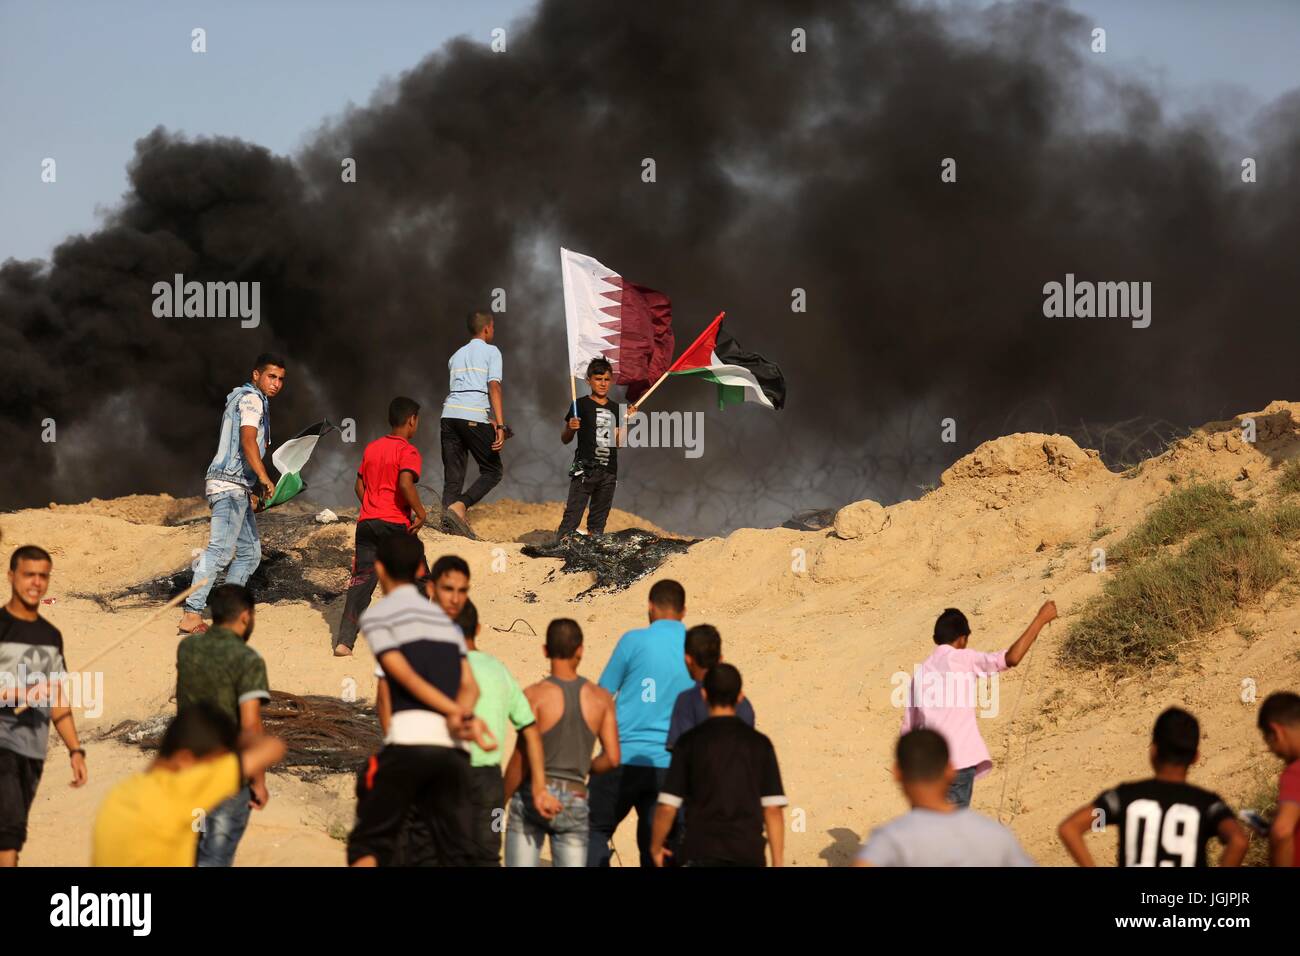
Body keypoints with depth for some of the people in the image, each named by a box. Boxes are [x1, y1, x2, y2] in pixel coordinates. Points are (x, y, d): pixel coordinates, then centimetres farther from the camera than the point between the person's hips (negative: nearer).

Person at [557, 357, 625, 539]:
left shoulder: (615, 409, 14)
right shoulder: (581, 405, 0)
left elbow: (619, 442, 11)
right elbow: (565, 439, 1)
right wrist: (571, 428, -19)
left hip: (609, 471, 5)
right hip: (584, 469, -5)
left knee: (598, 522, 7)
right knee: (572, 518, -14)